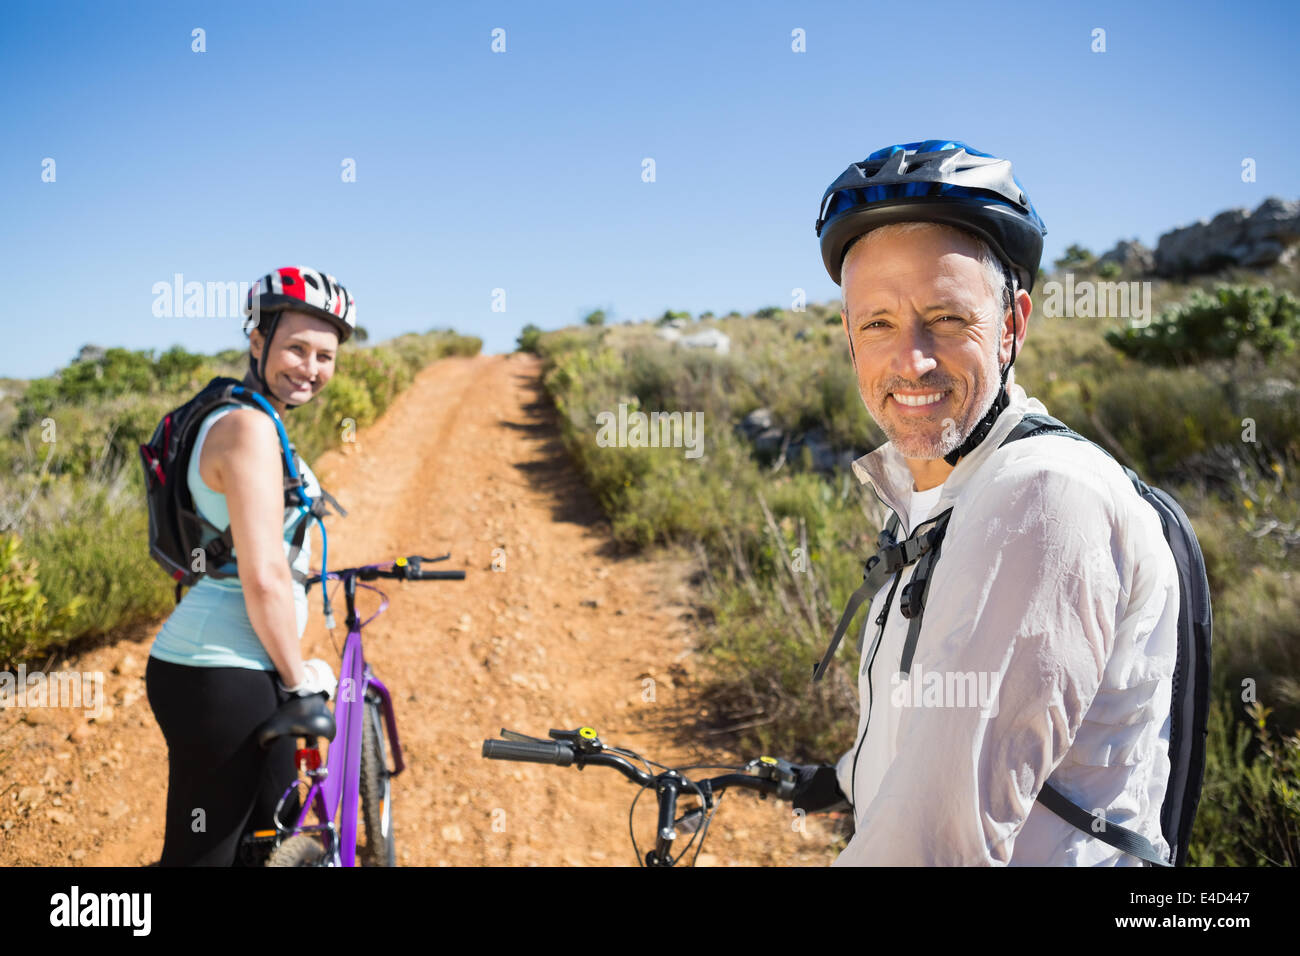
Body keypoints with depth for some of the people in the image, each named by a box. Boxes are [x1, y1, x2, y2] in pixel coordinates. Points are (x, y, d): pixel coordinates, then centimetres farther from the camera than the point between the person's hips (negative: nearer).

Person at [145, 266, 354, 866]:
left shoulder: (249, 422, 15)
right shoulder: (250, 427, -18)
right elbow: (264, 577, -23)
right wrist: (297, 673, -10)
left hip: (242, 669, 10)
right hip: (219, 678, -10)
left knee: (271, 838, 21)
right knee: (202, 851, 1)